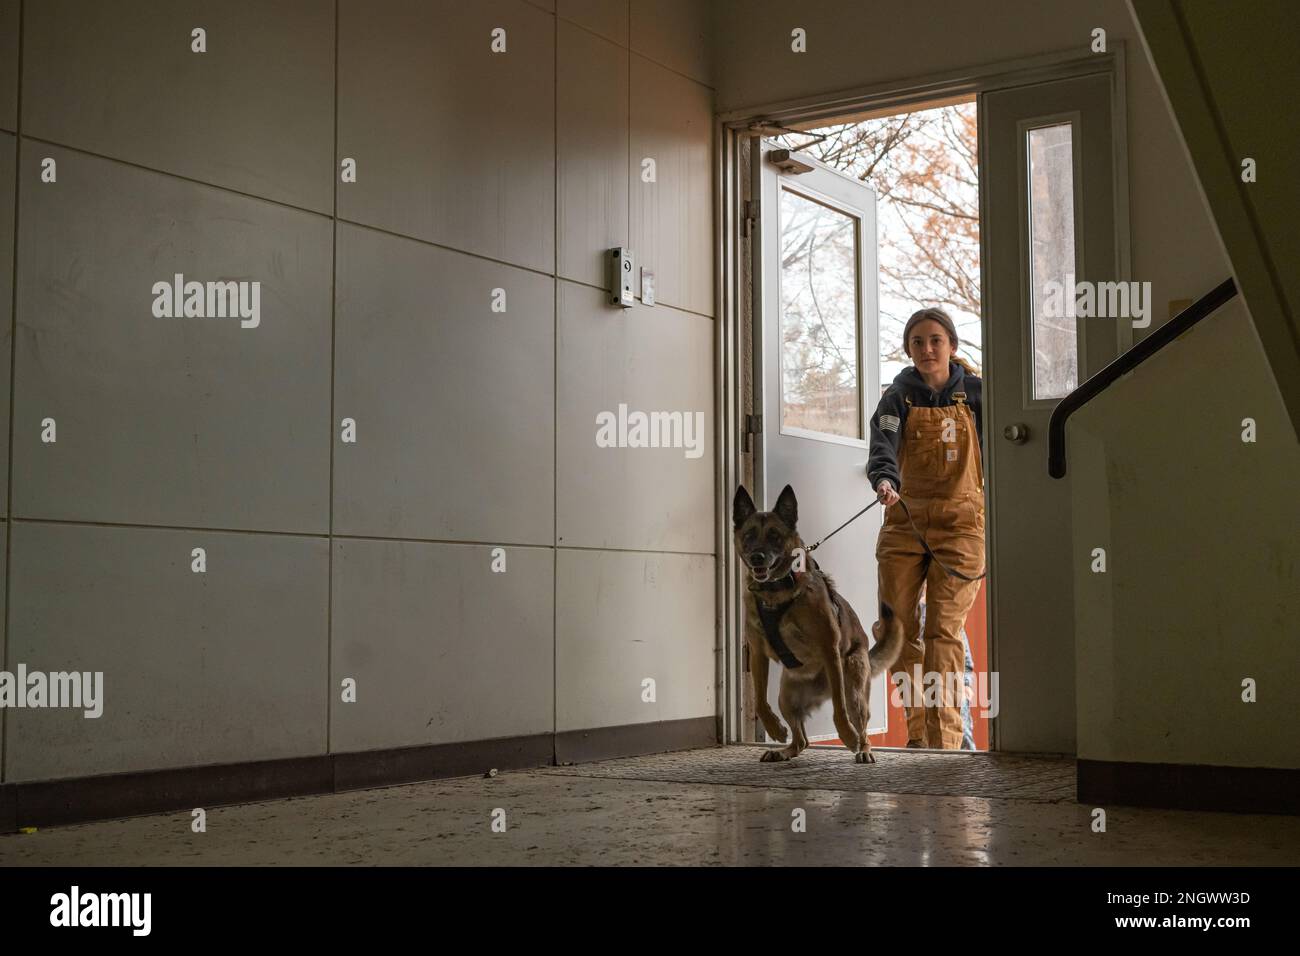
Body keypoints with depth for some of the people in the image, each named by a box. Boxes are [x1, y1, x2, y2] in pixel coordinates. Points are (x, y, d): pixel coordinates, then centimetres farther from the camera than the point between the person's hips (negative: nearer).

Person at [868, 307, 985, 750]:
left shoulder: (975, 392, 3)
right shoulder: (898, 396, 2)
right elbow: (884, 445, -15)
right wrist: (884, 481, -36)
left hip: (960, 522, -2)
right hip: (906, 520, 2)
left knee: (944, 628, -9)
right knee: (895, 625, 1)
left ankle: (945, 734, -4)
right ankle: (919, 725, 18)